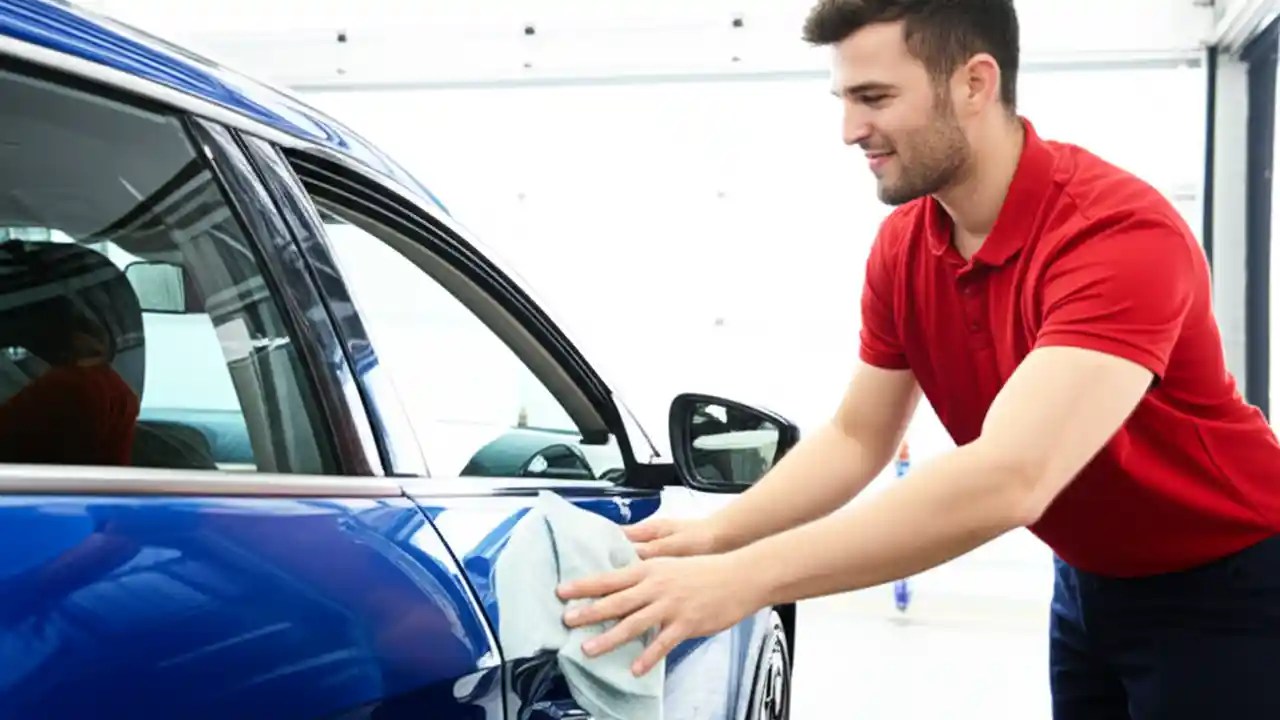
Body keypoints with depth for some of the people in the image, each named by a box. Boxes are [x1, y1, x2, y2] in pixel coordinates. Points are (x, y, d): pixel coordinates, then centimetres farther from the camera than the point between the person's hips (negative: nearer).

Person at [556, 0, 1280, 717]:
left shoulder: (1122, 232, -30)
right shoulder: (901, 247, -7)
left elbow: (1008, 480, -41)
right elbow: (855, 437, 2)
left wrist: (743, 578, -43)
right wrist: (715, 533, -14)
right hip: (1090, 580, 6)